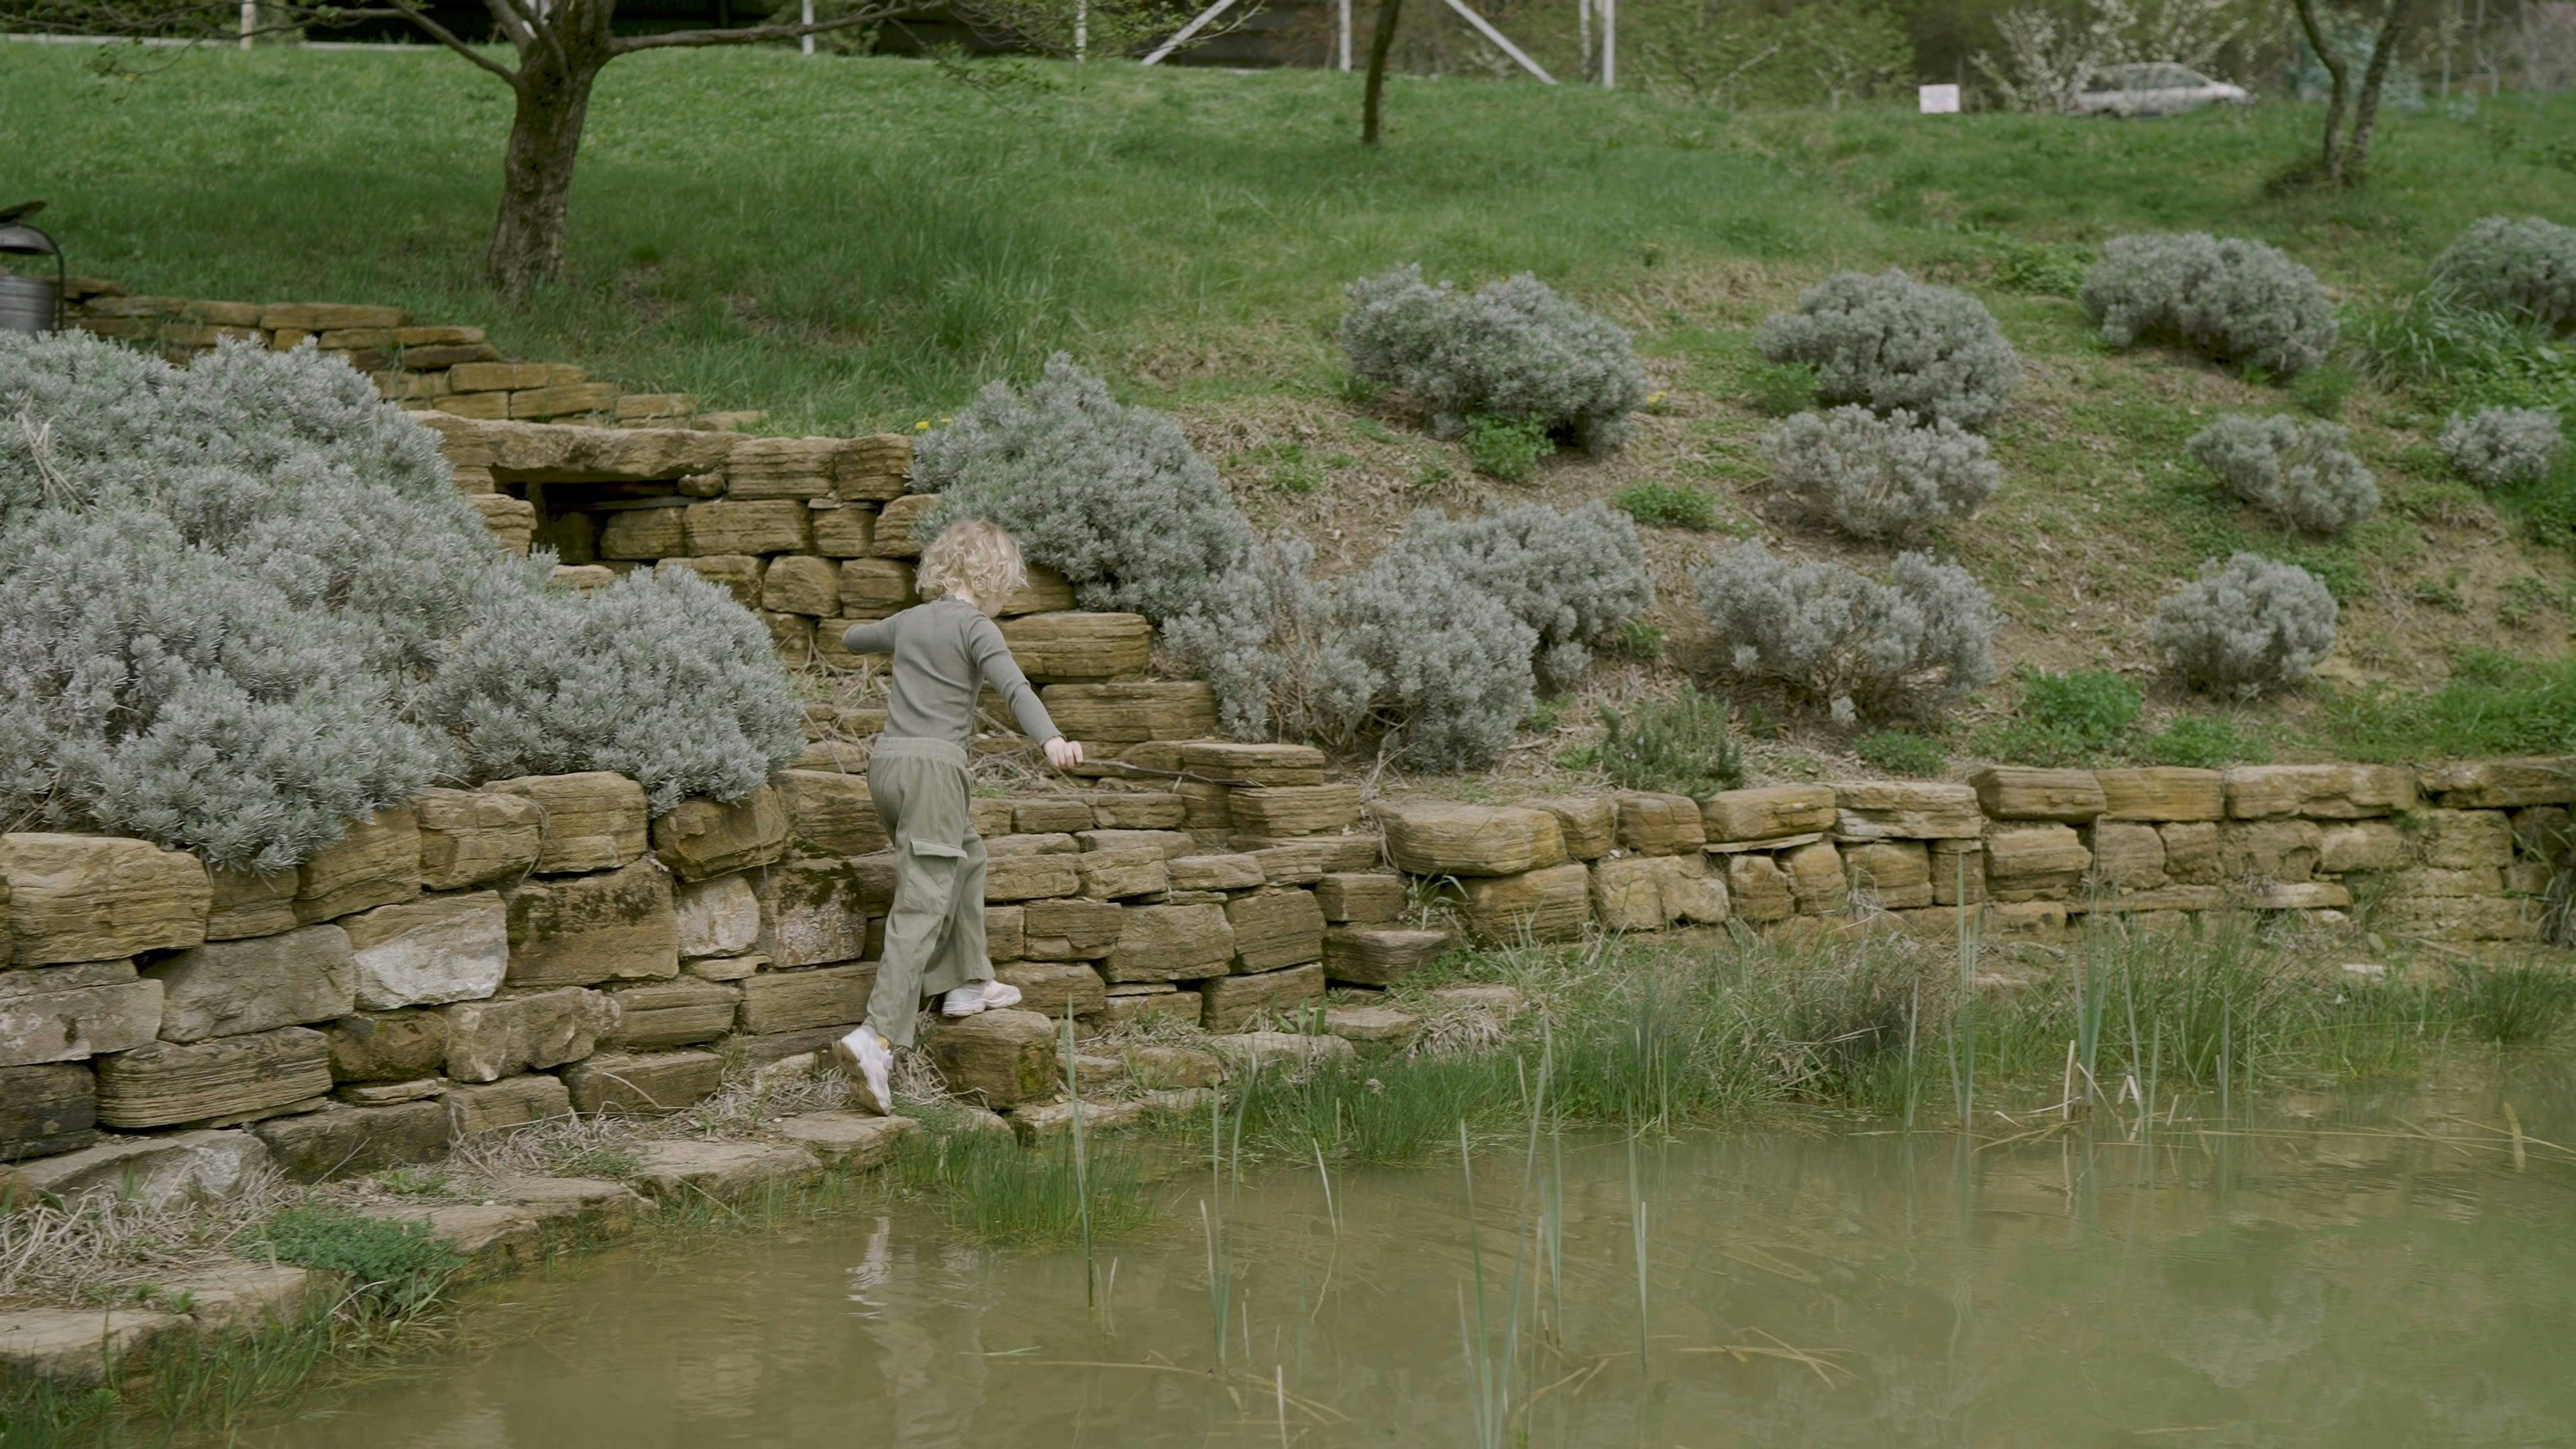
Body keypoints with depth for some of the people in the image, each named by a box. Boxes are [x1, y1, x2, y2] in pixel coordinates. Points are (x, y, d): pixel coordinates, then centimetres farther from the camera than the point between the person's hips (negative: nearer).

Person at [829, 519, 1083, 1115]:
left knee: (966, 857, 30)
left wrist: (863, 636, 64)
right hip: (933, 763, -8)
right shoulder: (973, 627, -3)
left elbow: (853, 638, 40)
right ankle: (877, 1037, -26)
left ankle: (966, 983, 37)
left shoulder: (909, 621, 18)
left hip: (886, 759, 8)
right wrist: (1051, 739, -35)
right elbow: (1011, 685, -21)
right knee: (922, 905, -13)